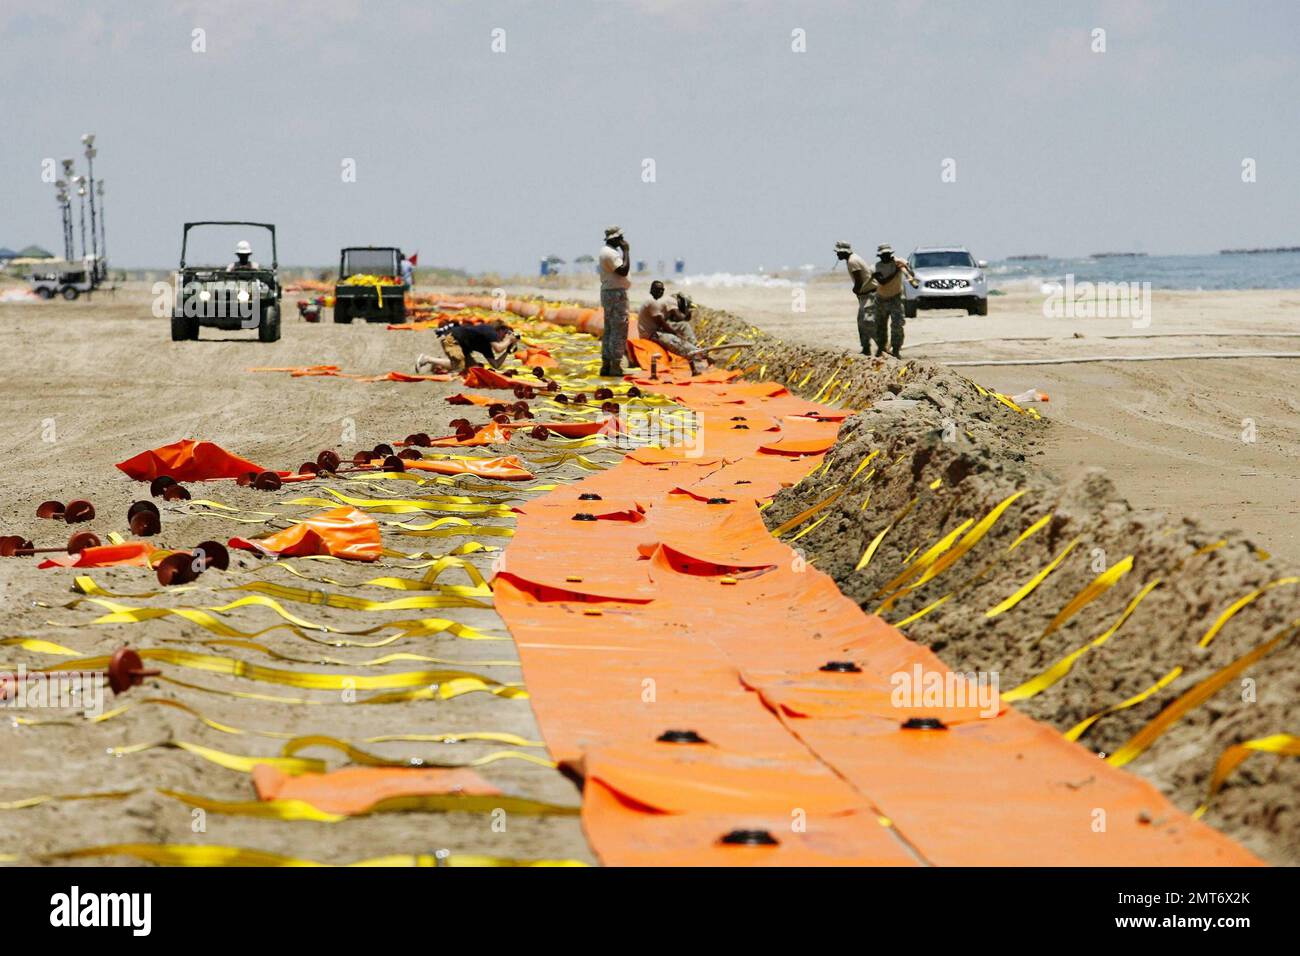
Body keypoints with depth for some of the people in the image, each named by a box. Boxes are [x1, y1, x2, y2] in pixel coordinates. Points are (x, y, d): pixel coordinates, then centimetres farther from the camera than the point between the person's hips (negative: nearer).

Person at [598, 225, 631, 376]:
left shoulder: (605, 251, 16)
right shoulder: (610, 253, -17)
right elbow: (623, 270, -24)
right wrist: (626, 251, -17)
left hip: (607, 293, 11)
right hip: (616, 293, -11)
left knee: (609, 330, 12)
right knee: (619, 331, -9)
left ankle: (606, 365, 14)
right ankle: (615, 366, -11)